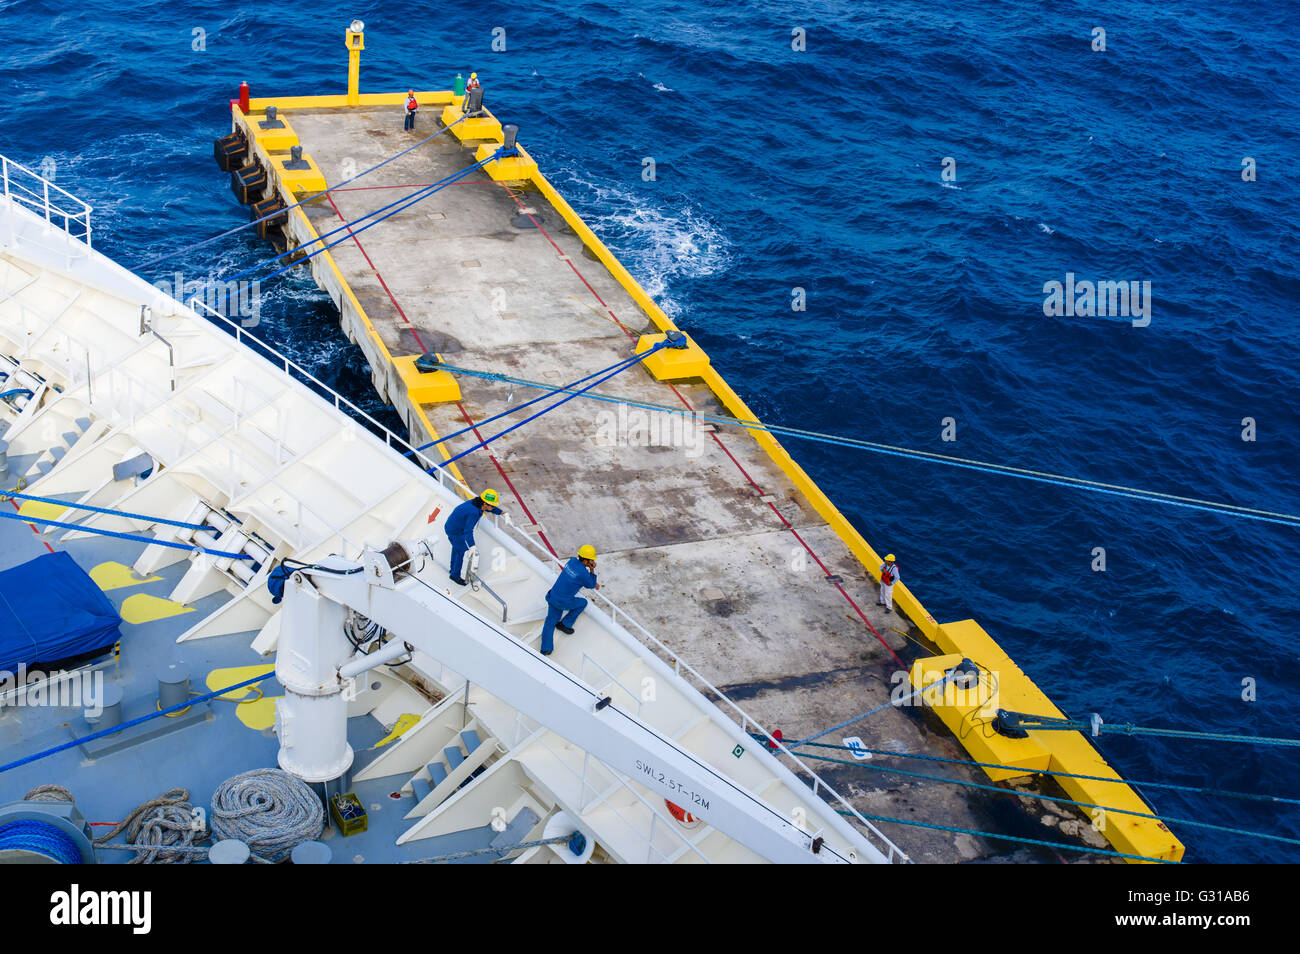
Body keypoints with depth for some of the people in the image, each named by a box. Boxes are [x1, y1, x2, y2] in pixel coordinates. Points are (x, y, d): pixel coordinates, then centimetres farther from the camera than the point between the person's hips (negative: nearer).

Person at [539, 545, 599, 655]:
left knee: (550, 621, 17)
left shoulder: (572, 561, 1)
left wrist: (594, 584, 13)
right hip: (563, 602, -6)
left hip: (552, 596, 6)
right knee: (583, 603, 21)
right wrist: (592, 569, -7)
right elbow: (591, 585, -2)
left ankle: (546, 649, 19)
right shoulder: (583, 573, -23)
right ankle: (564, 624, 26)